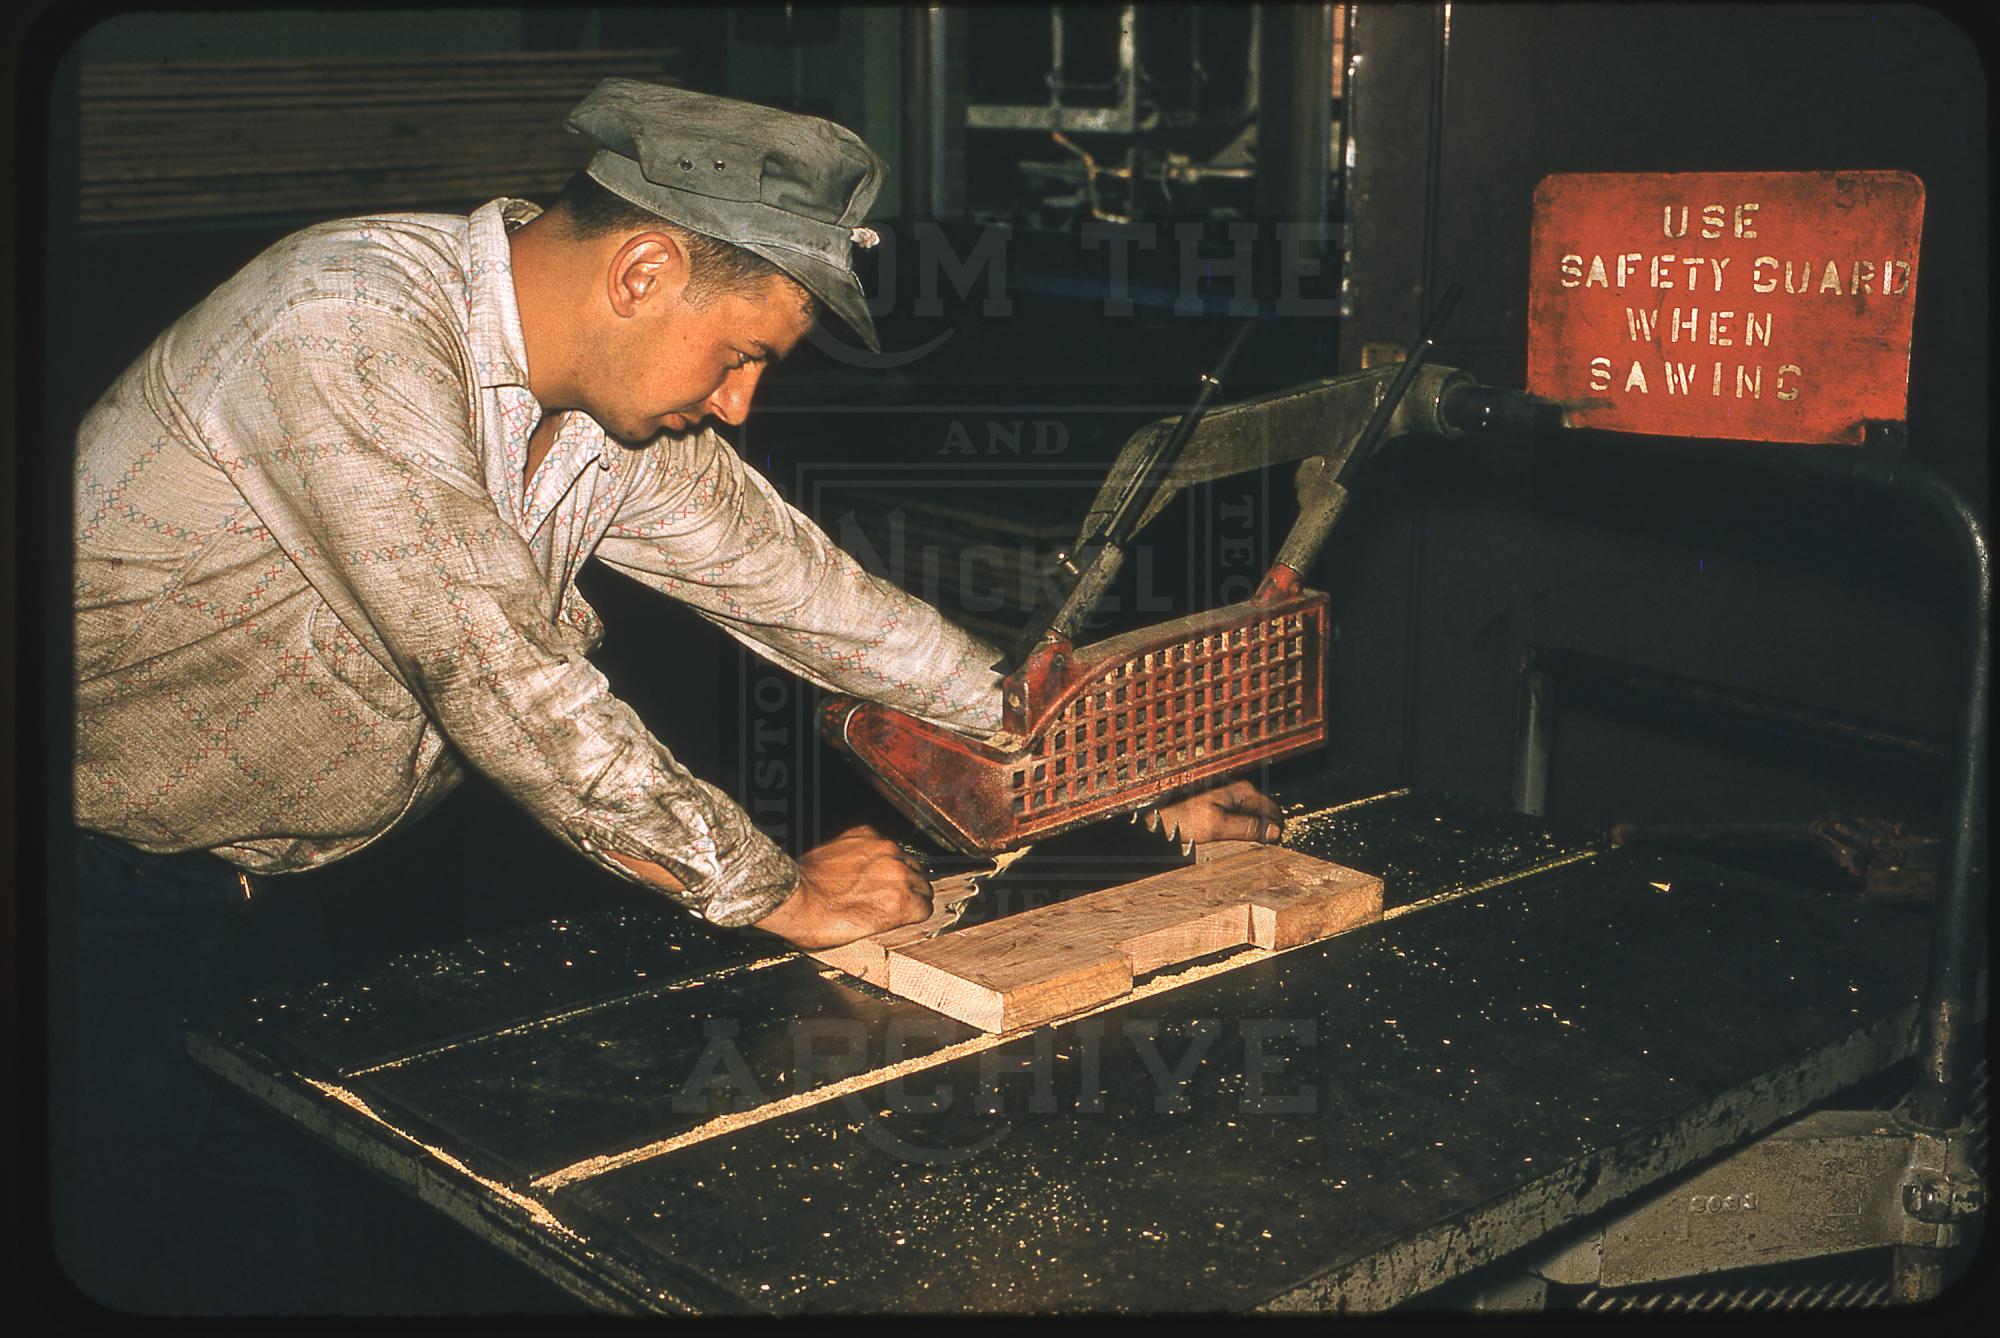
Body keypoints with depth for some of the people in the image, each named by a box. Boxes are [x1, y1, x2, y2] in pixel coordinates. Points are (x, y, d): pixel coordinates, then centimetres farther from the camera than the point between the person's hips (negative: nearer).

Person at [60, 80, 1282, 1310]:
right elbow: (498, 674, -32)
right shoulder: (356, 332, -29)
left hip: (258, 887, 7)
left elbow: (813, 595, 1)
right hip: (102, 880, -7)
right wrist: (774, 891, -25)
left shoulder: (620, 413, -4)